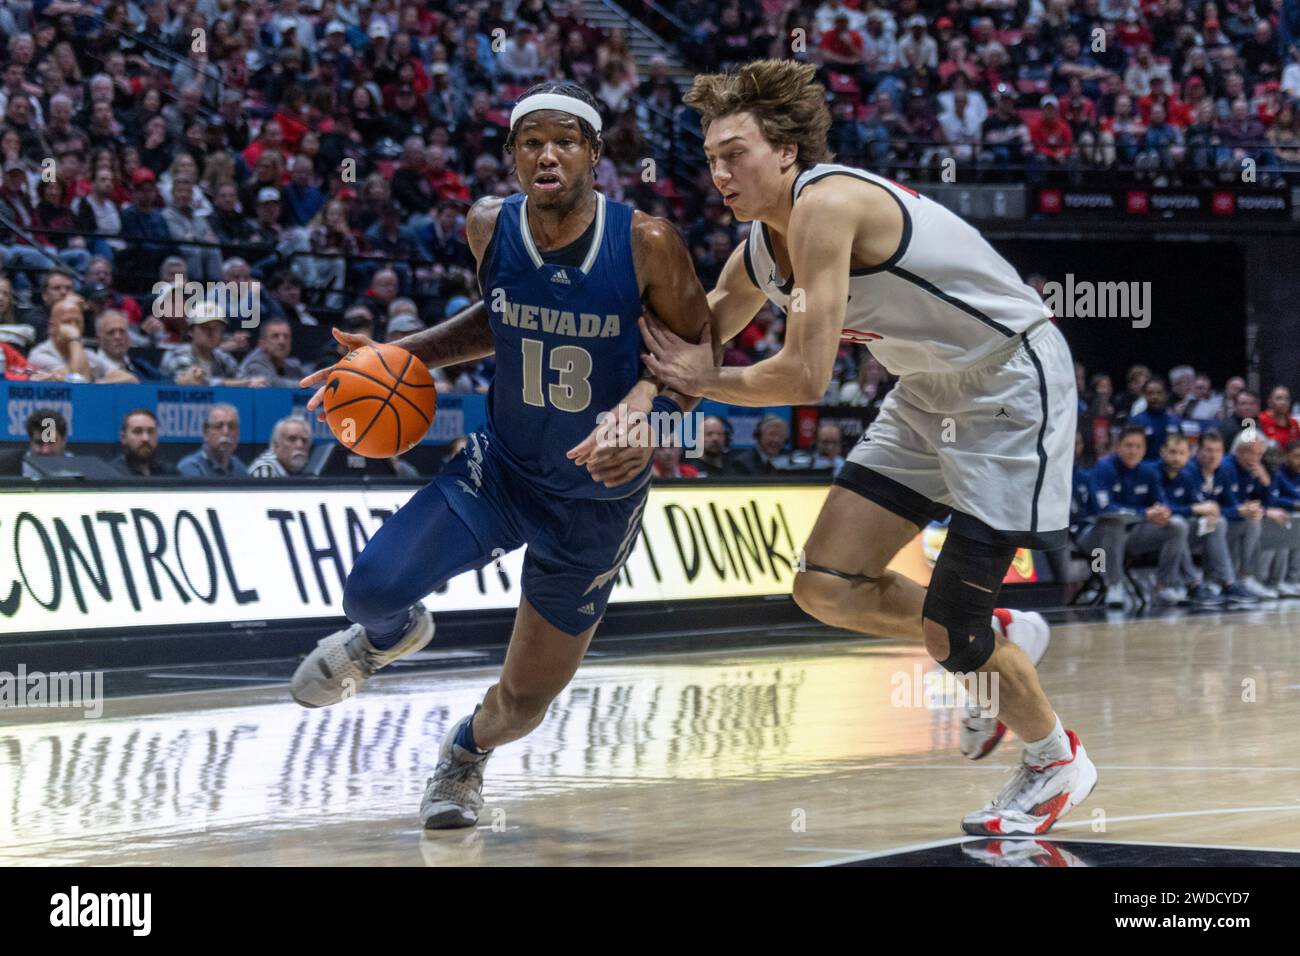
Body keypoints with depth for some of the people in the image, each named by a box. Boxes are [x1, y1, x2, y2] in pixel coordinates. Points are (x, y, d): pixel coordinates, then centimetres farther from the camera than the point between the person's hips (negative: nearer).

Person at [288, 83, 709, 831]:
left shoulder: (646, 244, -22)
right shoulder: (491, 229, -11)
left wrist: (646, 410, -31)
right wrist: (404, 357, -1)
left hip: (599, 499, -2)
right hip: (502, 467, 2)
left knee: (527, 699, 6)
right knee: (375, 586, -23)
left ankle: (467, 755, 45)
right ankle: (389, 633, 18)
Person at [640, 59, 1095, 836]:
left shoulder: (825, 205, -27)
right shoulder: (758, 256, 1)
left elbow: (806, 377, -30)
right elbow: (686, 346, 13)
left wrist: (710, 383, -14)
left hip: (1012, 384, -9)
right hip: (929, 390, 9)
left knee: (949, 629, -7)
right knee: (827, 587, 0)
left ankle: (1058, 762, 20)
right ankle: (1001, 638, 24)